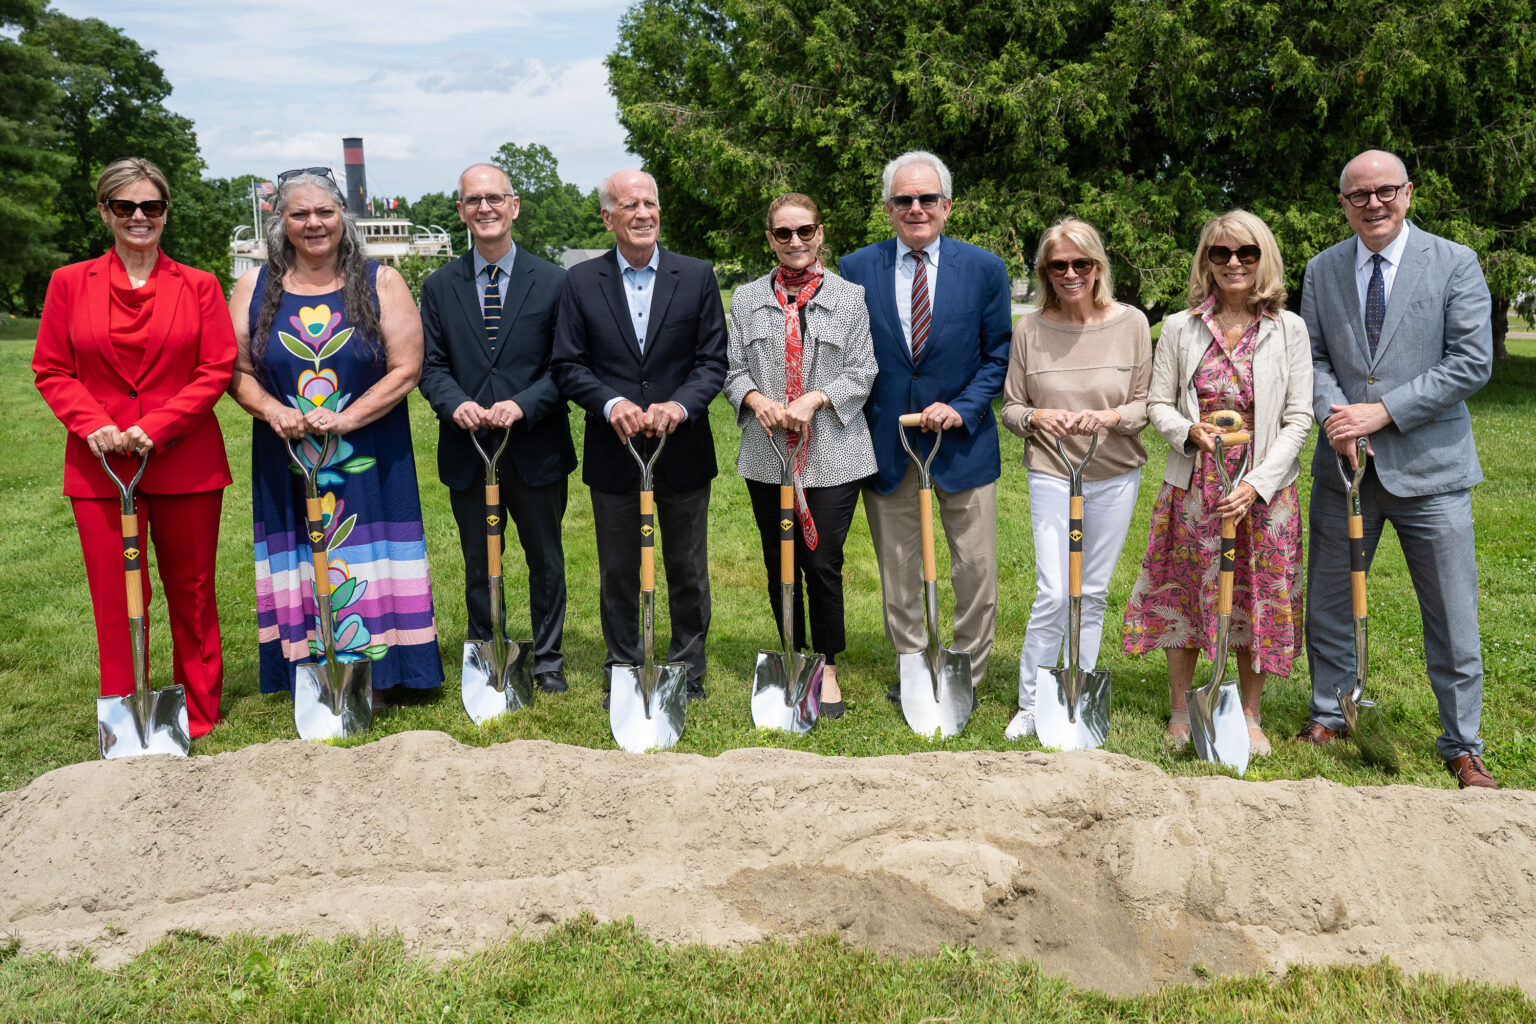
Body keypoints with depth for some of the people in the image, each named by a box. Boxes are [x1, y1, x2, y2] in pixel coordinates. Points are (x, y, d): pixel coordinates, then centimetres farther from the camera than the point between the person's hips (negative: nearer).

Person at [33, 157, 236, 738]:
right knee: (116, 599, 4)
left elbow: (217, 369, -2)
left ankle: (198, 713, 24)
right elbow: (51, 370, 6)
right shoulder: (69, 283, 7)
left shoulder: (198, 287, 4)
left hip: (186, 465, 0)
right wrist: (93, 426, -11)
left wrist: (156, 427, -13)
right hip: (101, 467, 0)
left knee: (191, 592, 9)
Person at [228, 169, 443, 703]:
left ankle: (379, 680, 10)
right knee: (301, 569, 4)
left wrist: (346, 419, -16)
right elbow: (237, 371, 8)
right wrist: (272, 410, -13)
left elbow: (406, 368, -5)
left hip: (370, 461, -2)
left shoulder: (381, 283, 1)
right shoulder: (254, 289, 7)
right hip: (287, 464, 2)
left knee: (370, 566, 1)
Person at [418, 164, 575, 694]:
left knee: (545, 560, 11)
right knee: (478, 565, 12)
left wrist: (523, 406, -18)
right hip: (467, 450, 1)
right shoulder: (440, 286, 6)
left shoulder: (552, 281, 0)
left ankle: (547, 660, 26)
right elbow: (432, 366, 4)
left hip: (536, 447, -1)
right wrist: (455, 404, -16)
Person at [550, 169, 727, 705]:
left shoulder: (697, 276, 2)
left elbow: (713, 361, -1)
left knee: (687, 569, 11)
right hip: (614, 452, 0)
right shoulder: (580, 282, 1)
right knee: (618, 572, 10)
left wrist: (679, 405, -19)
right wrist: (611, 403, -18)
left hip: (683, 449, 0)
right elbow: (567, 365, -1)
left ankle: (688, 672, 26)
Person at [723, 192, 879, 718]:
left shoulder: (850, 297, 3)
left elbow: (861, 374, 0)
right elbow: (734, 371, 9)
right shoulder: (747, 298, 10)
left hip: (832, 454, -2)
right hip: (766, 455, 3)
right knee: (779, 565, 10)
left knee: (823, 563, -3)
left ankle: (827, 669, 15)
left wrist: (814, 399, -15)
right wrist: (757, 399, -12)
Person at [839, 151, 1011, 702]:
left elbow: (999, 355, 2)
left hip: (962, 436, -1)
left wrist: (963, 409, -13)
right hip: (884, 441, 1)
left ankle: (967, 676, 21)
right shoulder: (856, 269, 1)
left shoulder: (984, 269, -1)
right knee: (897, 568, 11)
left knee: (975, 568, 4)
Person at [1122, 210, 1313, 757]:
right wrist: (1189, 431, -16)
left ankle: (1249, 716, 23)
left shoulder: (1289, 330, 0)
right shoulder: (1179, 328, 3)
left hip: (1262, 491, -1)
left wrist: (1257, 483, -14)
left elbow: (1298, 419, -3)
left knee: (1256, 602, 6)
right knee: (1183, 595, 8)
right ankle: (1180, 711, 24)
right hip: (1192, 487, 1)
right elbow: (1157, 403, 6)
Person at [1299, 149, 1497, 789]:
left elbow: (1472, 362, -9)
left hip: (1428, 467, -3)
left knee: (1453, 620, 3)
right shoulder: (1322, 270, 8)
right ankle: (1329, 717, 30)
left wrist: (1383, 410, -15)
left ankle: (1462, 747, 18)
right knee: (1329, 606, 11)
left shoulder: (1455, 263, -2)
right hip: (1345, 463, 3)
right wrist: (1333, 413, -9)